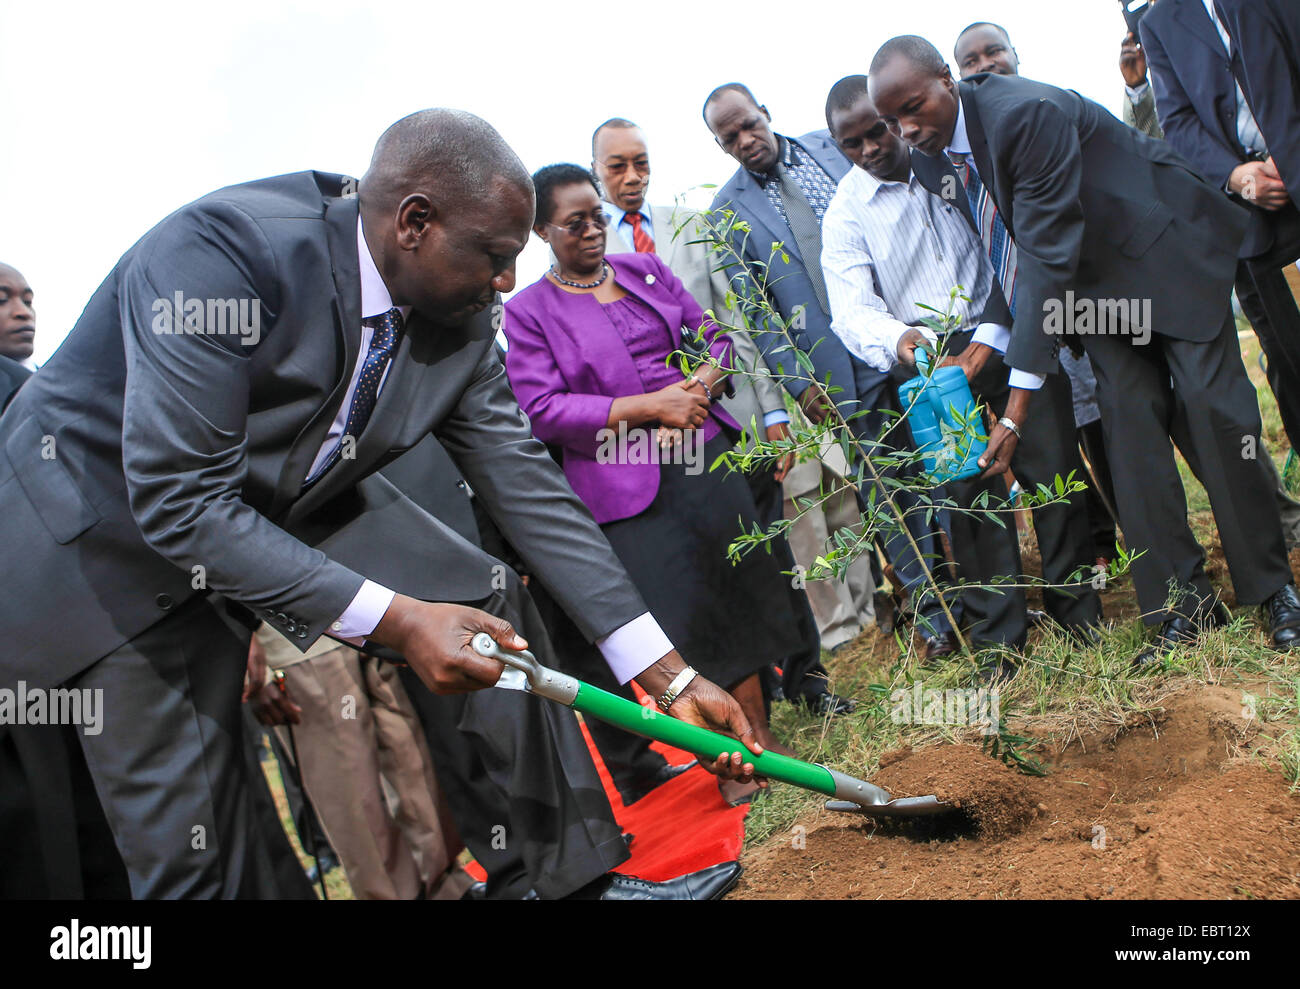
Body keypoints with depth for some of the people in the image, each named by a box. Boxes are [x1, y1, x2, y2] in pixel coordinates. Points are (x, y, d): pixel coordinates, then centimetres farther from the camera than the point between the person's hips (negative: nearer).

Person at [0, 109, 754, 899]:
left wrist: (670, 678, -10)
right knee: (187, 840, -8)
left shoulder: (461, 320, -12)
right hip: (119, 512, -6)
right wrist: (395, 620, -39)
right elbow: (179, 500, -35)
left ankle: (572, 872, 9)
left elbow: (525, 483, -8)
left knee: (489, 604, -3)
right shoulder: (221, 250, -33)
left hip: (286, 500, 6)